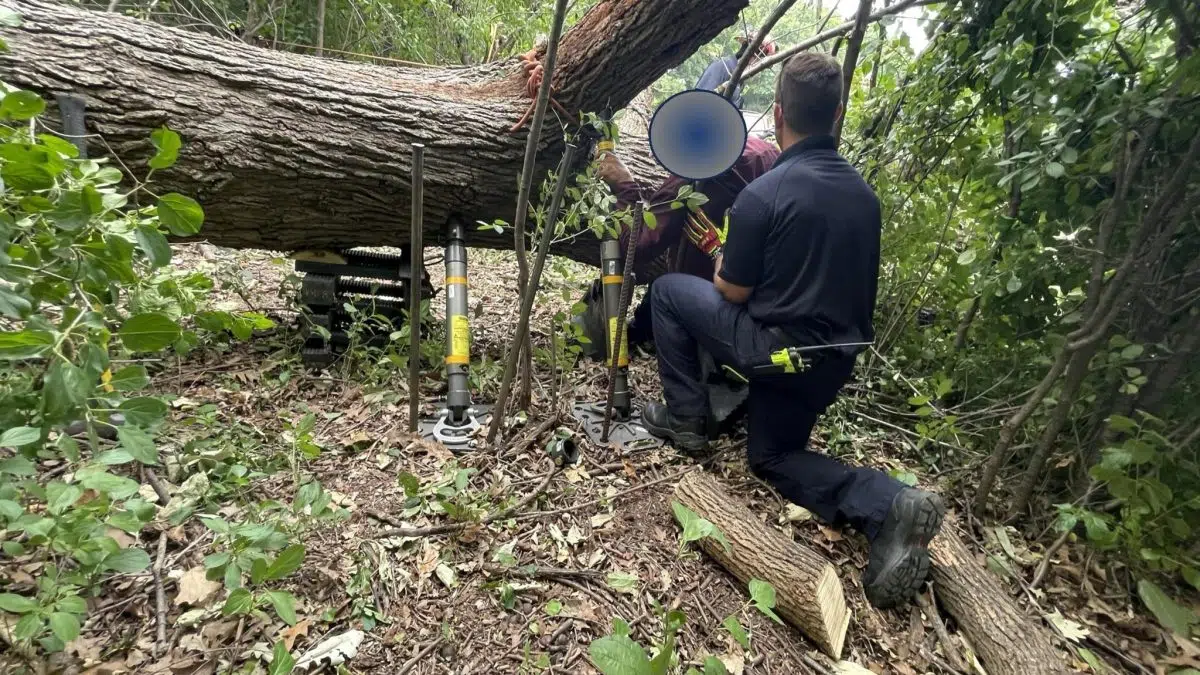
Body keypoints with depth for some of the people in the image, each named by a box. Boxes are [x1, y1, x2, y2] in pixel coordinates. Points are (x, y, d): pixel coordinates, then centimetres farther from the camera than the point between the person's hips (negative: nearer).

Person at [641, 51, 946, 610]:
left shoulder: (762, 194, -16)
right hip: (835, 359, 7)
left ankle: (684, 421, 12)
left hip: (778, 348, -7)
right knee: (772, 456, 25)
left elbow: (733, 292, -9)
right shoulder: (863, 192, 7)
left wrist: (720, 254, 13)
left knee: (669, 289, 9)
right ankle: (889, 504, 1)